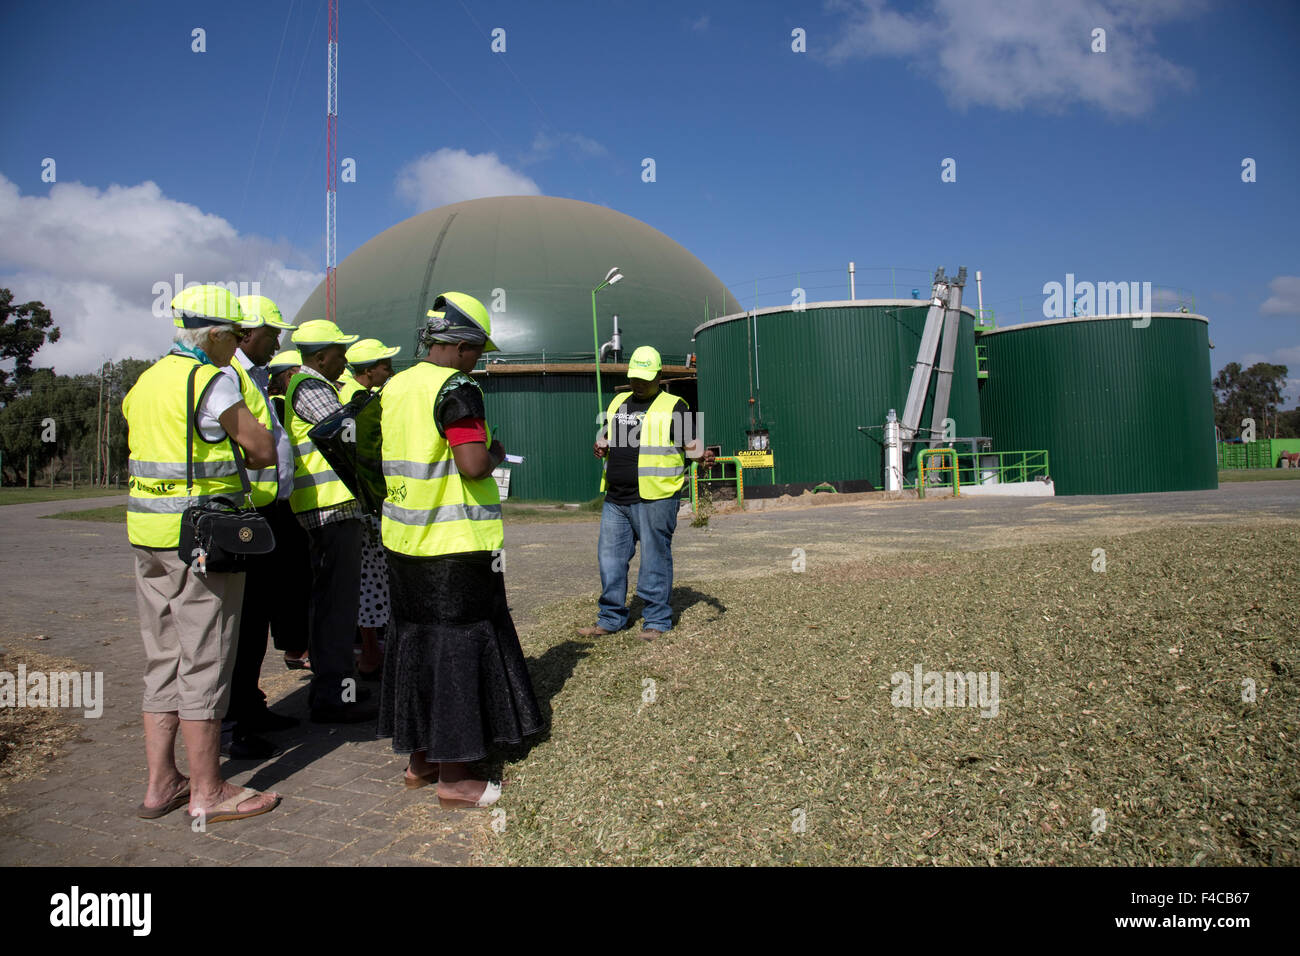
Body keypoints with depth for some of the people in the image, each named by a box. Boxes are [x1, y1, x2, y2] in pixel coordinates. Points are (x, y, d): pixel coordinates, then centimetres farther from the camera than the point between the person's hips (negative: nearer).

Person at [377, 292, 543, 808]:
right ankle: (453, 778, 10)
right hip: (455, 543, -8)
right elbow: (472, 464, -25)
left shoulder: (395, 386, 11)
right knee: (457, 647, 1)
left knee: (415, 640, 16)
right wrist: (494, 454, -4)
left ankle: (419, 760, 28)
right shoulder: (456, 388, -15)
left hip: (404, 538, 8)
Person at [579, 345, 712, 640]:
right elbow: (606, 436, 25)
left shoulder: (673, 406, 0)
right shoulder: (618, 402, 17)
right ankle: (611, 618, 23)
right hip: (615, 499, 6)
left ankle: (657, 621, 13)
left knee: (655, 559, 1)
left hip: (655, 498, -6)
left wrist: (702, 455, -27)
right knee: (610, 558, 10)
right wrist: (601, 446, 2)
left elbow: (689, 443, -5)